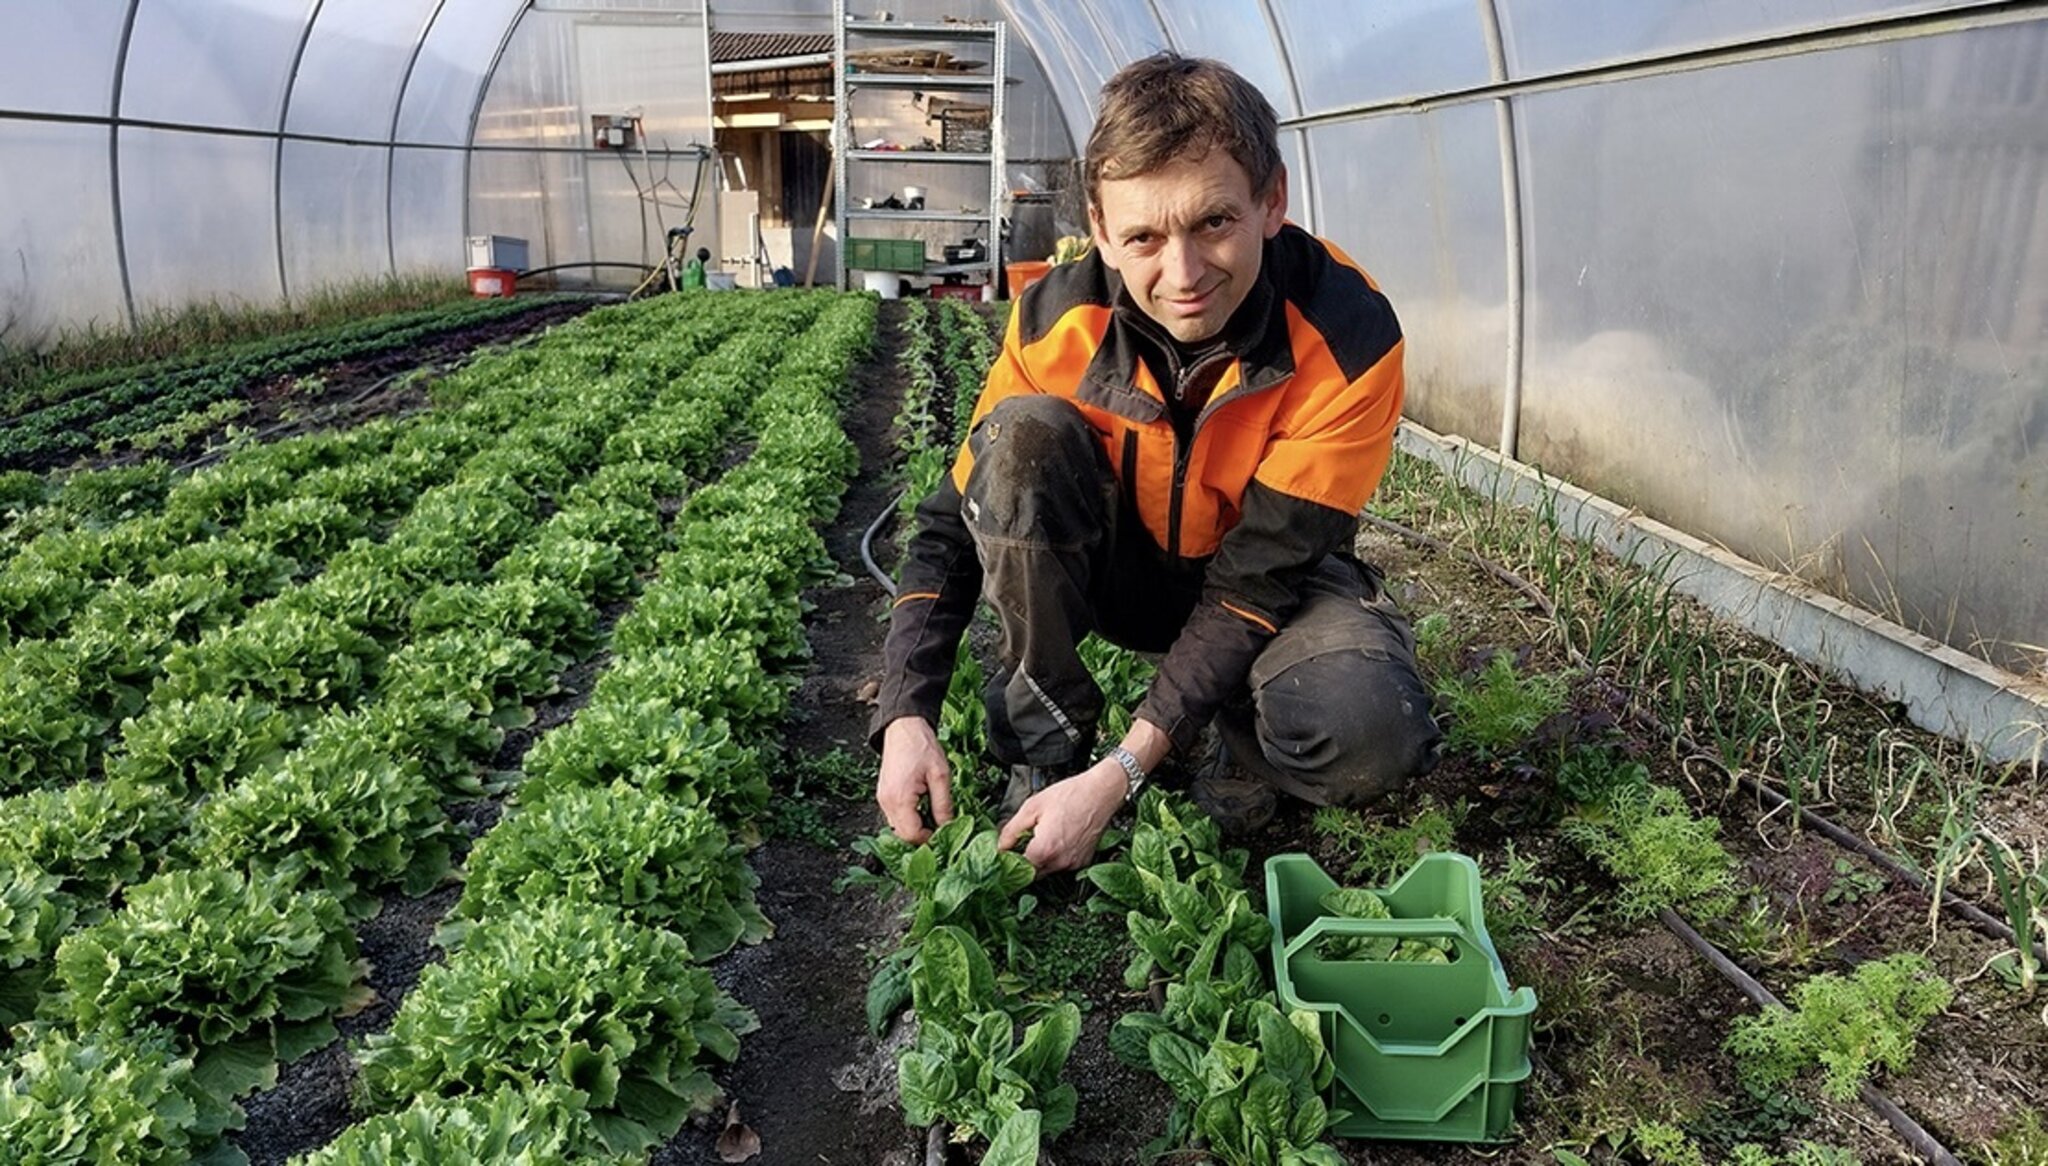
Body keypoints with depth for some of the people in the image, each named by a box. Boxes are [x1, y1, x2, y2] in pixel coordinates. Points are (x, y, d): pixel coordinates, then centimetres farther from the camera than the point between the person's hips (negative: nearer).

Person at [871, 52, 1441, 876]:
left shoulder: (1347, 337, -27)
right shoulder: (1058, 319, -21)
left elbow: (1259, 579, -27)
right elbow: (955, 523, -14)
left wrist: (1121, 775, -33)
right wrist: (907, 716, -26)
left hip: (1273, 580, -2)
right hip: (1118, 565, 2)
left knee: (1367, 734, -34)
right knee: (1022, 436, -28)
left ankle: (1243, 736, 3)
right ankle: (1047, 754, -14)